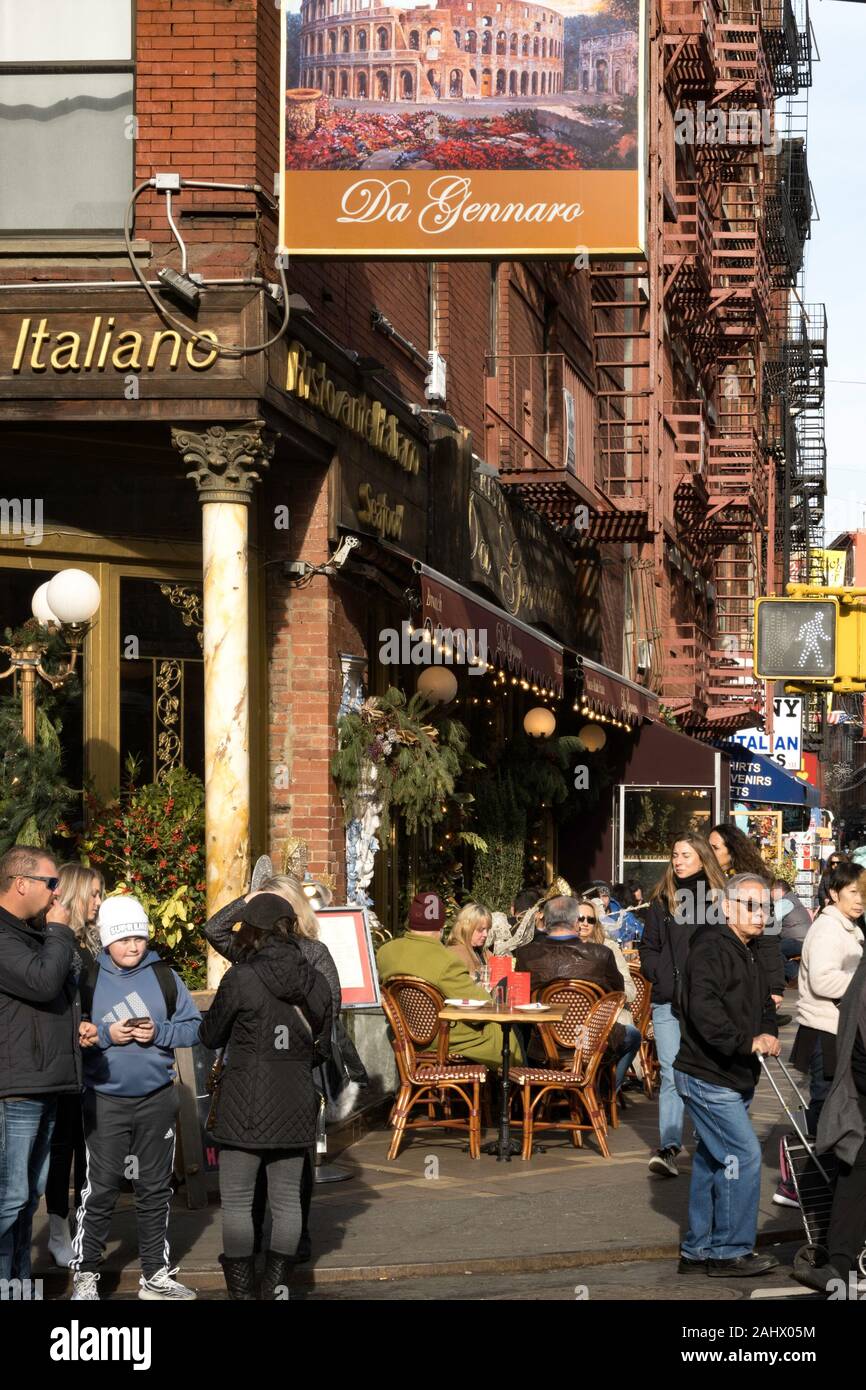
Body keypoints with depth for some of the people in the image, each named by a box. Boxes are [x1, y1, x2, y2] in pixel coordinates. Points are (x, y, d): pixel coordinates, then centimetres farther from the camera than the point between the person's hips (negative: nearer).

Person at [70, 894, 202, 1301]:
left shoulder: (165, 976, 2)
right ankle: (85, 1275, 7)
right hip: (105, 1100, -3)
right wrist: (106, 1035, -18)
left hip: (157, 1099, 3)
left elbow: (193, 1026, 3)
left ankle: (155, 1274, 22)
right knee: (99, 1189, -3)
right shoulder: (88, 979, -4)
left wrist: (159, 1033, -13)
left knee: (155, 1188, 12)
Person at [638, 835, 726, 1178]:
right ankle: (669, 1147, -10)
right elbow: (648, 949, 12)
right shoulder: (662, 901, 10)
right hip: (668, 1002, 2)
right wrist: (667, 980, -3)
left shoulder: (719, 900, 3)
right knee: (671, 1075, -5)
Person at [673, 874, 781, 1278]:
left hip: (735, 1079, 10)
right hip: (707, 1077, -10)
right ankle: (730, 1251, -6)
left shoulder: (752, 956, 15)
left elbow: (763, 1007, 23)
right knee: (744, 1154, -13)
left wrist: (768, 1033, 1)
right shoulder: (710, 950, -16)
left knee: (712, 1161, 14)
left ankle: (698, 1250, 22)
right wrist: (748, 1042, -30)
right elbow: (704, 1012, -28)